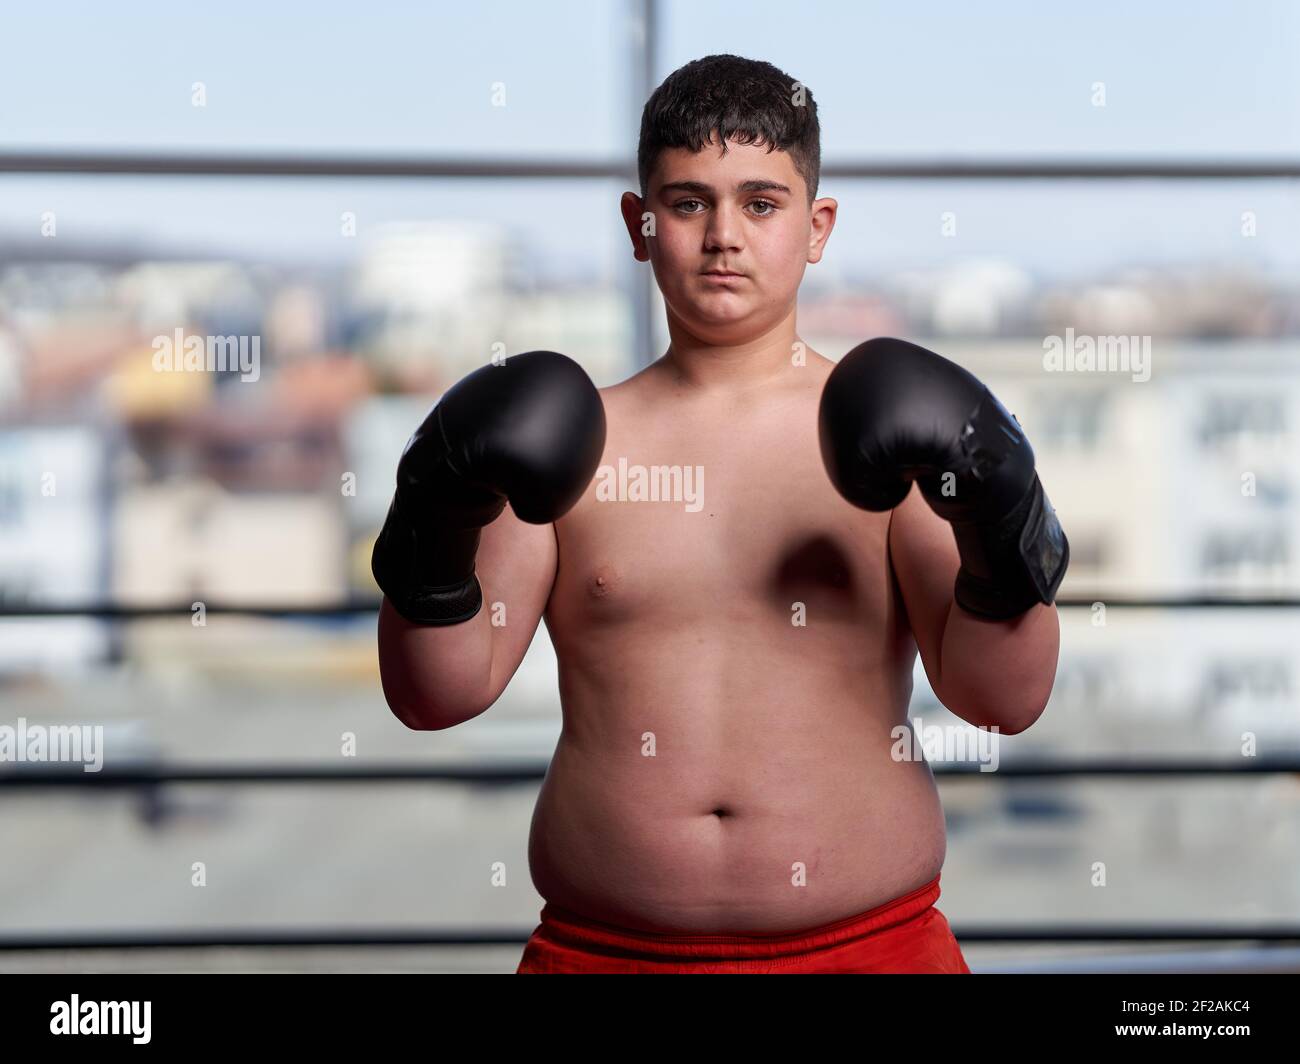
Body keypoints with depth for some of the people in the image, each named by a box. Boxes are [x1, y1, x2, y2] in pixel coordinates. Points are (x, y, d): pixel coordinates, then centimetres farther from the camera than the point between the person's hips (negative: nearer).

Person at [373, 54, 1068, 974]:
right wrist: (434, 547, -16)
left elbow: (1006, 701, -5)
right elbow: (435, 698, 0)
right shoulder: (577, 443, 3)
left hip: (867, 942, -1)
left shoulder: (885, 435, 1)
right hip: (601, 948, 1)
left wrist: (1003, 543, -21)